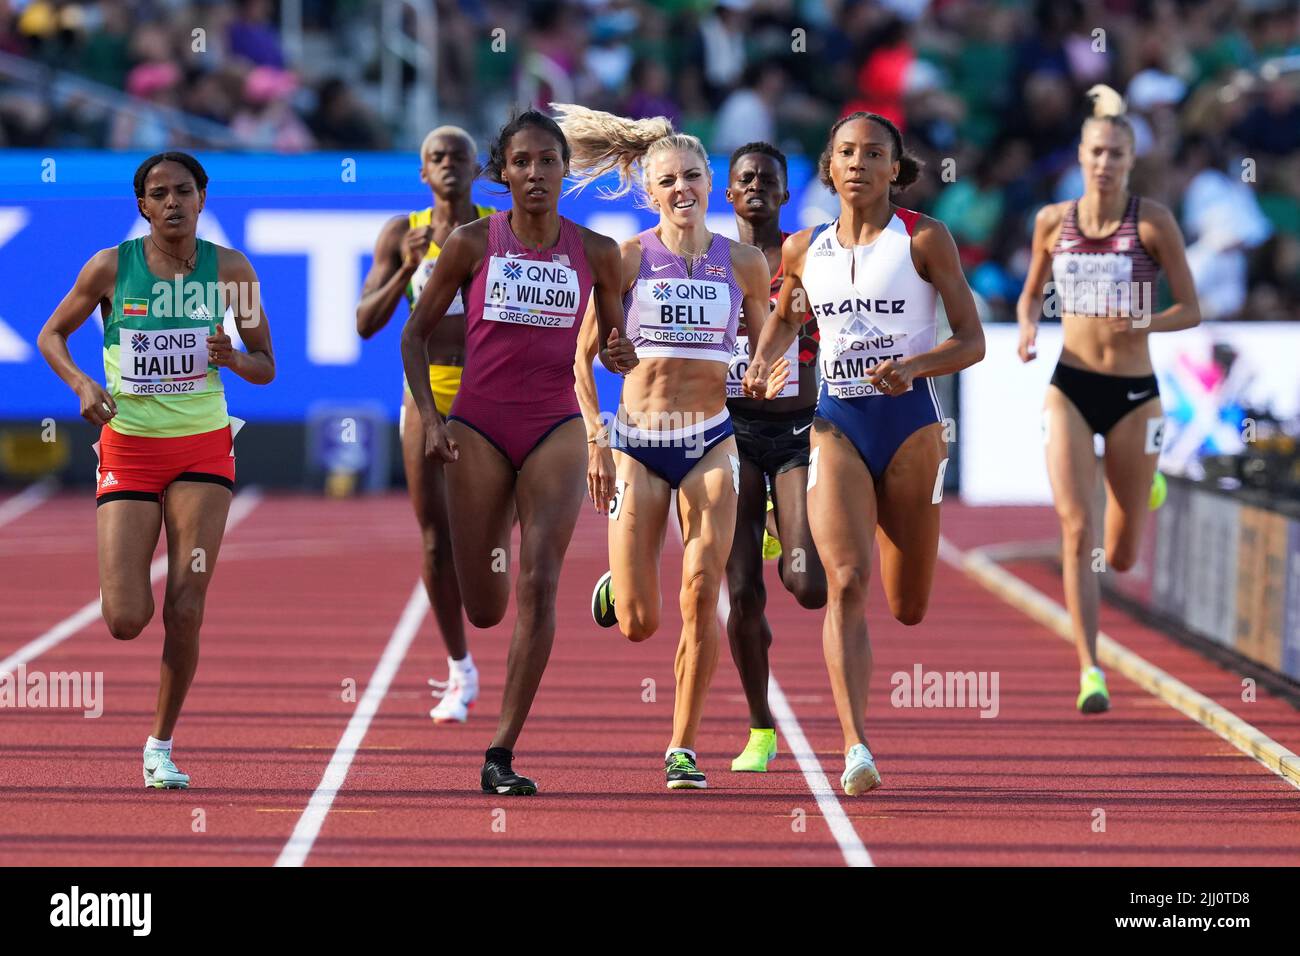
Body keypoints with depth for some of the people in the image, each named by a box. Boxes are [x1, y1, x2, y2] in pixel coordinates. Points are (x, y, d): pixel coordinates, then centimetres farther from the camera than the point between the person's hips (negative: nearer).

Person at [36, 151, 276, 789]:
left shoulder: (230, 269, -1)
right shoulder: (111, 267, -4)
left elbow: (266, 368, 7)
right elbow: (51, 335, 9)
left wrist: (233, 357, -15)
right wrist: (82, 383, -10)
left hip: (203, 448, 1)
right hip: (128, 447, -1)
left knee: (185, 611, -8)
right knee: (125, 622, -8)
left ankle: (161, 746, 10)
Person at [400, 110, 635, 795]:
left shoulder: (596, 253, 3)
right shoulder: (471, 244, -1)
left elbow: (612, 342, 17)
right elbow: (417, 332, 6)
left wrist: (619, 356, -7)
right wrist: (429, 419, -6)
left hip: (555, 430, 0)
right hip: (478, 429, 0)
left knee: (539, 585, -16)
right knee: (483, 611, 2)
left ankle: (501, 754, -13)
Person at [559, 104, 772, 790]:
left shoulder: (744, 263, 4)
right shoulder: (629, 258, 0)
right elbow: (582, 354, 4)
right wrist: (595, 438, -5)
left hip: (710, 443, 1)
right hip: (638, 443, 0)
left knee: (701, 596, -13)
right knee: (638, 625, -2)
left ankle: (683, 746, -1)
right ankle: (617, 583, 36)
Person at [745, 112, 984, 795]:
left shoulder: (924, 240, -1)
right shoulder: (805, 250, 8)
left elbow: (971, 341, -3)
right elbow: (786, 316, 28)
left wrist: (913, 366, -20)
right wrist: (763, 366, 8)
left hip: (909, 423, -1)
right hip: (837, 425, 1)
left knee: (908, 608, 9)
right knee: (846, 584, -19)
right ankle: (855, 747, -26)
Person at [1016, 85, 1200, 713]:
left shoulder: (1152, 222, -5)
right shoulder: (1053, 222, 2)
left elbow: (1190, 309, -2)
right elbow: (1032, 294, 18)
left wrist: (1142, 325, -20)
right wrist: (1028, 327, -3)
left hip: (1134, 394, -1)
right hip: (1069, 388, 1)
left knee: (1122, 557, 8)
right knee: (1076, 528, -17)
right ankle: (1089, 672, -15)